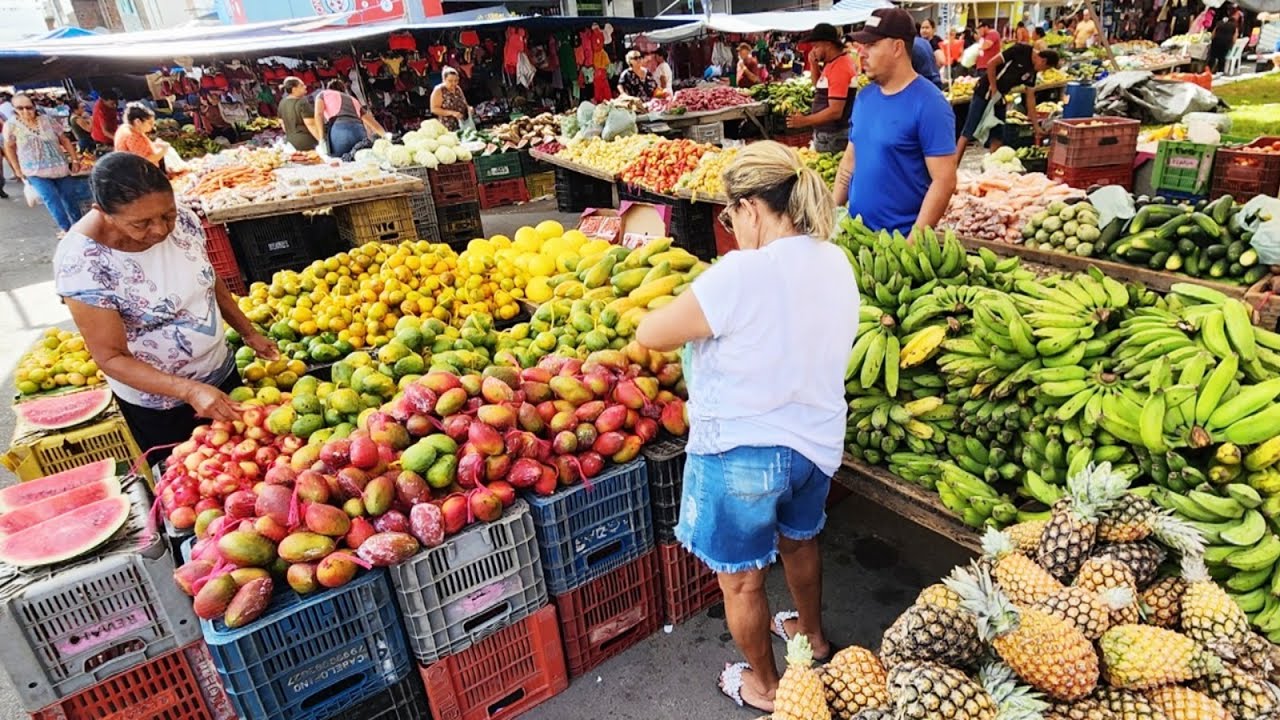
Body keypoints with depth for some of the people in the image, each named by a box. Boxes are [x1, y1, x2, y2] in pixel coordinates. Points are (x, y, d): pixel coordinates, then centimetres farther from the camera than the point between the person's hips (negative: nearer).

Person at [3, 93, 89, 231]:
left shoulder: (48, 120, -3)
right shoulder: (11, 126, -6)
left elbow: (65, 140, 4)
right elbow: (9, 148, 6)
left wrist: (75, 159, 1)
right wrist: (18, 170, 5)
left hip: (59, 167, 2)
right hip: (35, 172, -2)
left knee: (69, 197, 9)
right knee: (51, 199, -12)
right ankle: (67, 228, -3)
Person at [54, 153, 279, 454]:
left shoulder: (183, 220, -13)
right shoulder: (82, 262, -27)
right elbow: (111, 358, -23)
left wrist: (249, 333, 4)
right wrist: (190, 390, -33)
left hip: (221, 370, 5)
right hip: (156, 402, -5)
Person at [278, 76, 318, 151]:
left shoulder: (282, 103, 9)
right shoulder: (302, 103, -15)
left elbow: (282, 123, 18)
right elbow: (310, 125, -20)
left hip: (291, 142, 8)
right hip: (306, 141, -8)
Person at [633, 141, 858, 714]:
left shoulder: (741, 274, -26)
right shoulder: (836, 263, -2)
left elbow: (649, 335, -17)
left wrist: (694, 318, 2)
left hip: (742, 453, -7)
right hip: (818, 442, 8)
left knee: (741, 578, 16)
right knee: (799, 541, 32)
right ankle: (812, 634, 57)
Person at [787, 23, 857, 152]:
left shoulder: (839, 68, -21)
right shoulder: (834, 63, 9)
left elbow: (835, 111, -26)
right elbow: (819, 88, 22)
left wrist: (805, 121, -25)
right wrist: (814, 65, 7)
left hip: (831, 137, -10)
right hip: (827, 133, 10)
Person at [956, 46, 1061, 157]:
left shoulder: (1032, 72, 8)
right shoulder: (1020, 51, -12)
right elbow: (992, 64, -16)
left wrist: (1035, 125, 7)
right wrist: (993, 89, -16)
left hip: (1000, 99, 8)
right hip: (985, 93, -8)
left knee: (997, 136, 5)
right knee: (968, 133, -7)